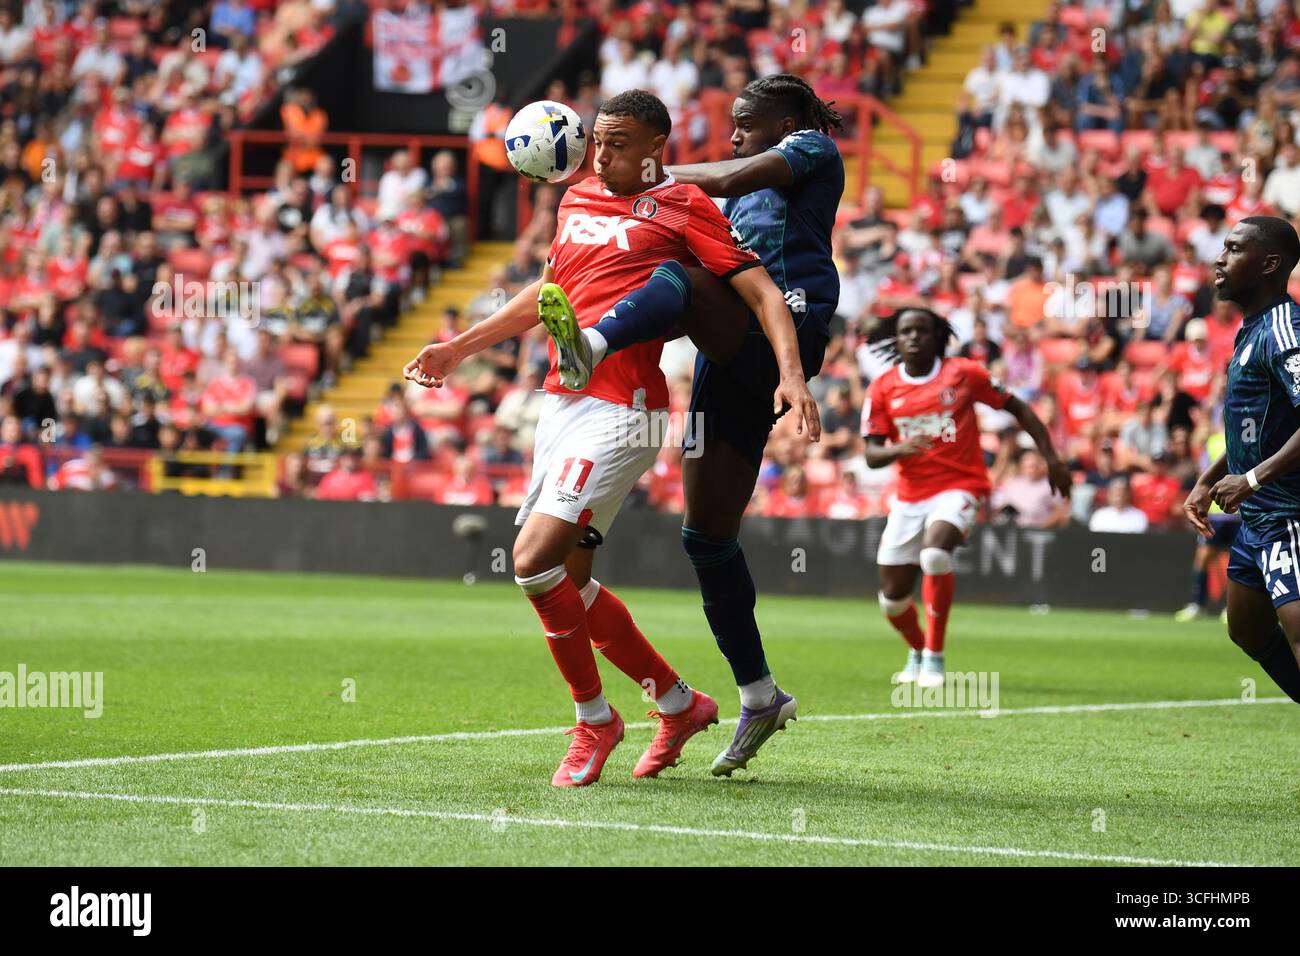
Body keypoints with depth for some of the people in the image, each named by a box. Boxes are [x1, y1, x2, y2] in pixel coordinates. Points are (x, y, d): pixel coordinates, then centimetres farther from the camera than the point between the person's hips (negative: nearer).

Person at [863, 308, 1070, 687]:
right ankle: (918, 652, 39)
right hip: (910, 496, 4)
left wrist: (1051, 458, 0)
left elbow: (1018, 409, 5)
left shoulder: (963, 374, -3)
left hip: (960, 487, -4)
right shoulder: (883, 389, 2)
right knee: (893, 598, 5)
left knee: (935, 552, -34)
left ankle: (935, 658, -22)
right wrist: (900, 449, -24)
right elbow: (872, 455, -1)